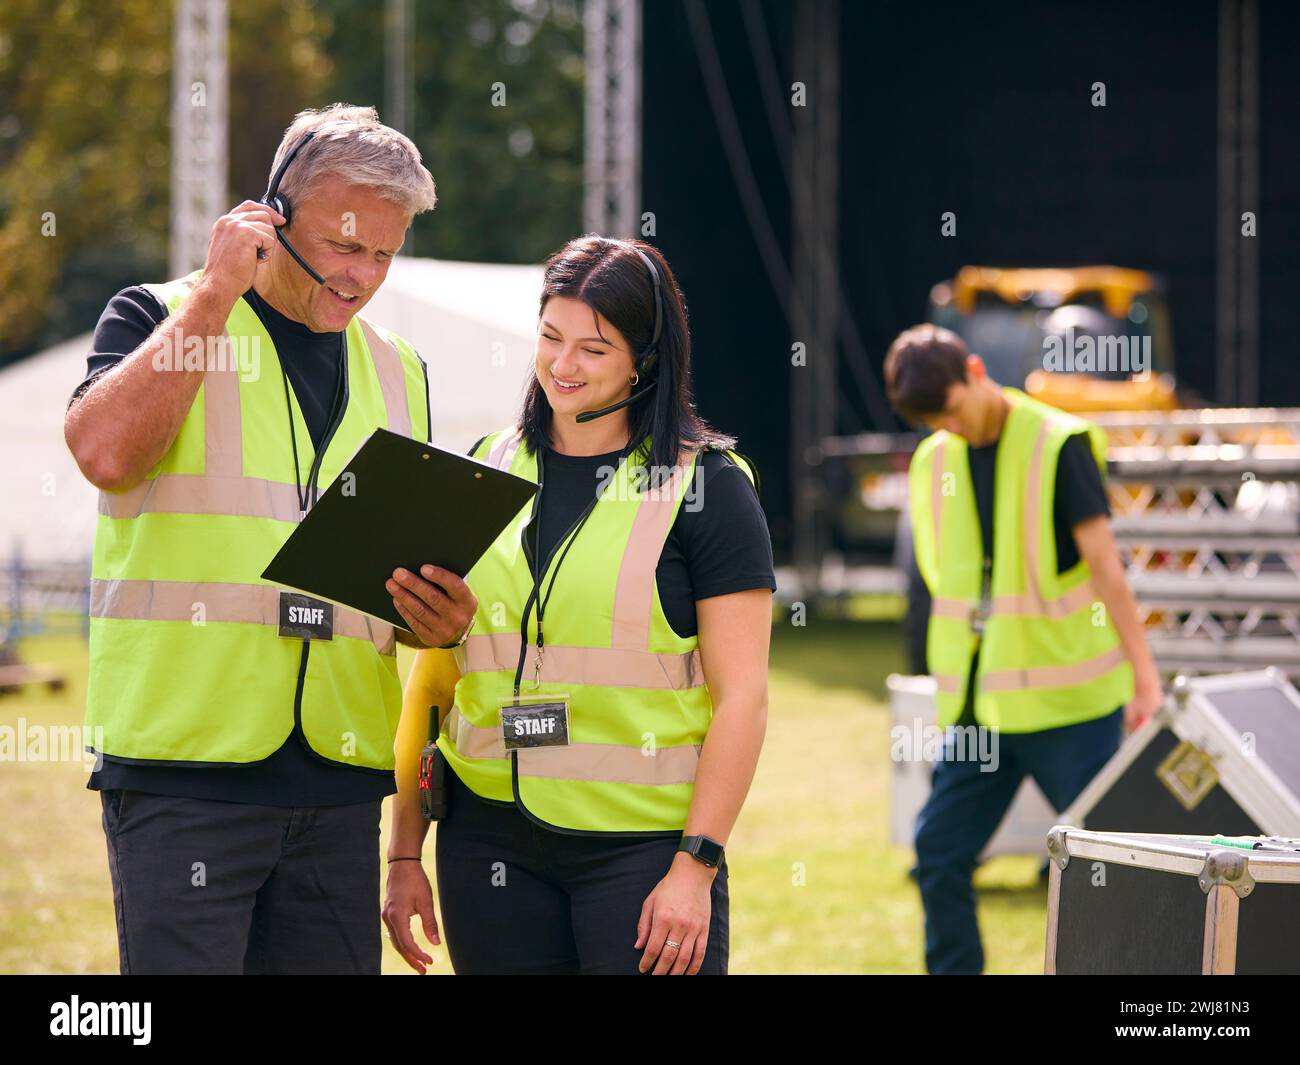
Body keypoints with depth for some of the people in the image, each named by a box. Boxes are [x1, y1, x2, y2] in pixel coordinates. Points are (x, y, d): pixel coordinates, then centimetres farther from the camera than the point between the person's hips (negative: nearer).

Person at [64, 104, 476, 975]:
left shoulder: (398, 372, 18)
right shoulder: (158, 319, 3)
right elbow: (105, 450, -19)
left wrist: (436, 617, 0)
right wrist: (213, 292, -13)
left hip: (340, 780, 5)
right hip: (184, 770, -5)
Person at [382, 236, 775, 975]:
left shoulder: (706, 486, -1)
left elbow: (742, 696, -5)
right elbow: (433, 671, 12)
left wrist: (695, 867, -12)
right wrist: (404, 852, 8)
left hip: (643, 844, -4)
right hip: (491, 844, 4)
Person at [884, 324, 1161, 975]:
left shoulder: (1060, 446, -9)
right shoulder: (932, 463, 8)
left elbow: (1104, 565, -12)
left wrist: (1143, 672, -16)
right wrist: (954, 685, 16)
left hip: (1069, 701, -5)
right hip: (978, 708, 6)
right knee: (940, 852, 2)